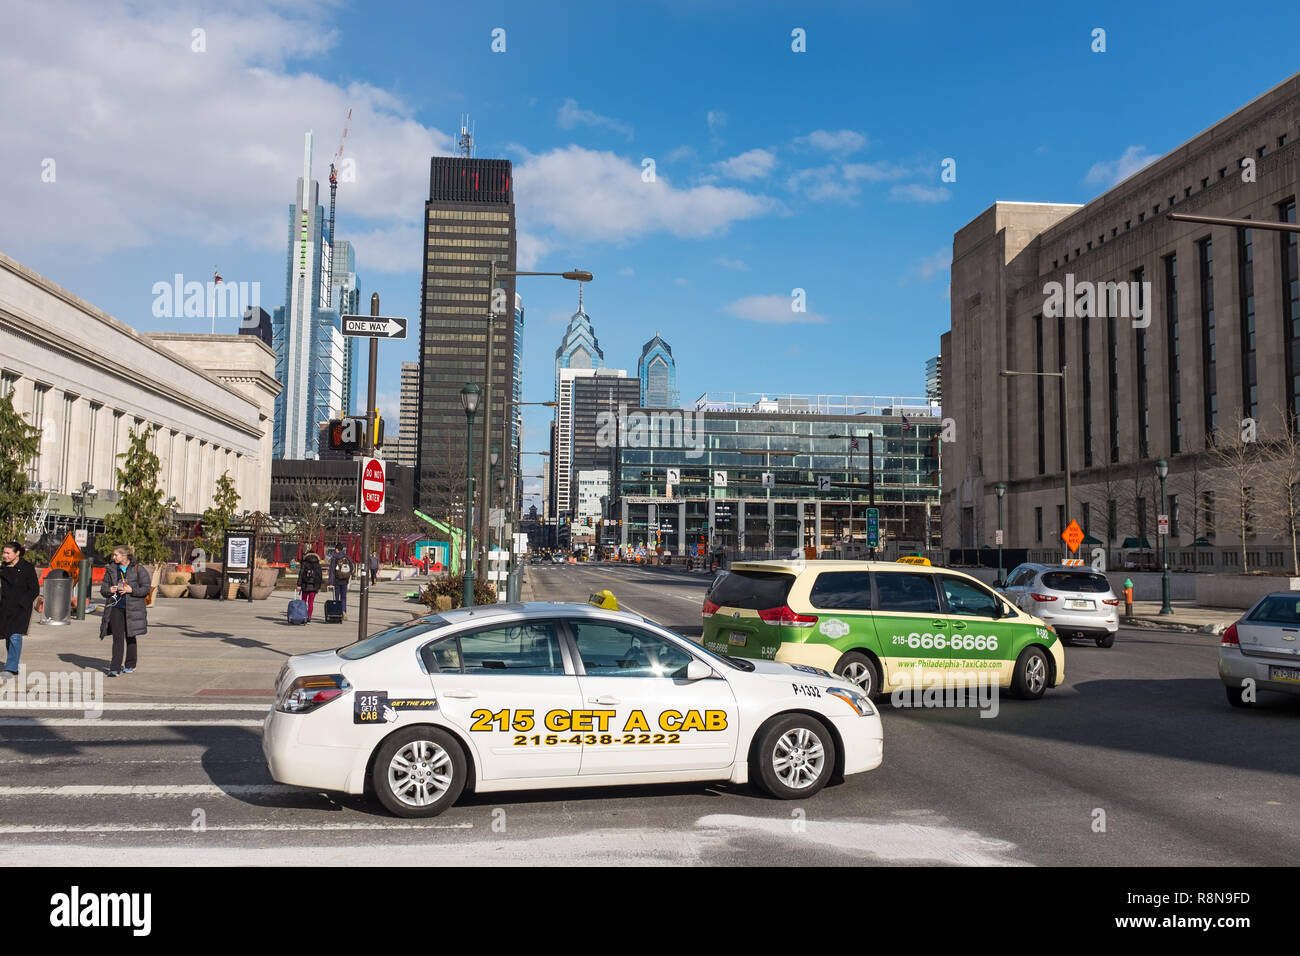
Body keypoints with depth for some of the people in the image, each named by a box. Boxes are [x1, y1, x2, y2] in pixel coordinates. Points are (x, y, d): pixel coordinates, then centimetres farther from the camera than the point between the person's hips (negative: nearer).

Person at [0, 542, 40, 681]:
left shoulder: (27, 568, -7)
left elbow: (35, 590, -5)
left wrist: (22, 603, -12)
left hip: (21, 608, -6)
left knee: (15, 636, -14)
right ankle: (14, 669, 17)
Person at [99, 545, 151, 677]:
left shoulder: (138, 569, -2)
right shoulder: (111, 570, 9)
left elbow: (146, 588, -4)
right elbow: (103, 589, 13)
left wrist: (131, 590, -16)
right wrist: (110, 590, -9)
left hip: (132, 608, -2)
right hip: (115, 608, 2)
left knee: (130, 637, 9)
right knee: (117, 638, -5)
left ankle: (130, 665, 24)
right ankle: (115, 668, -6)